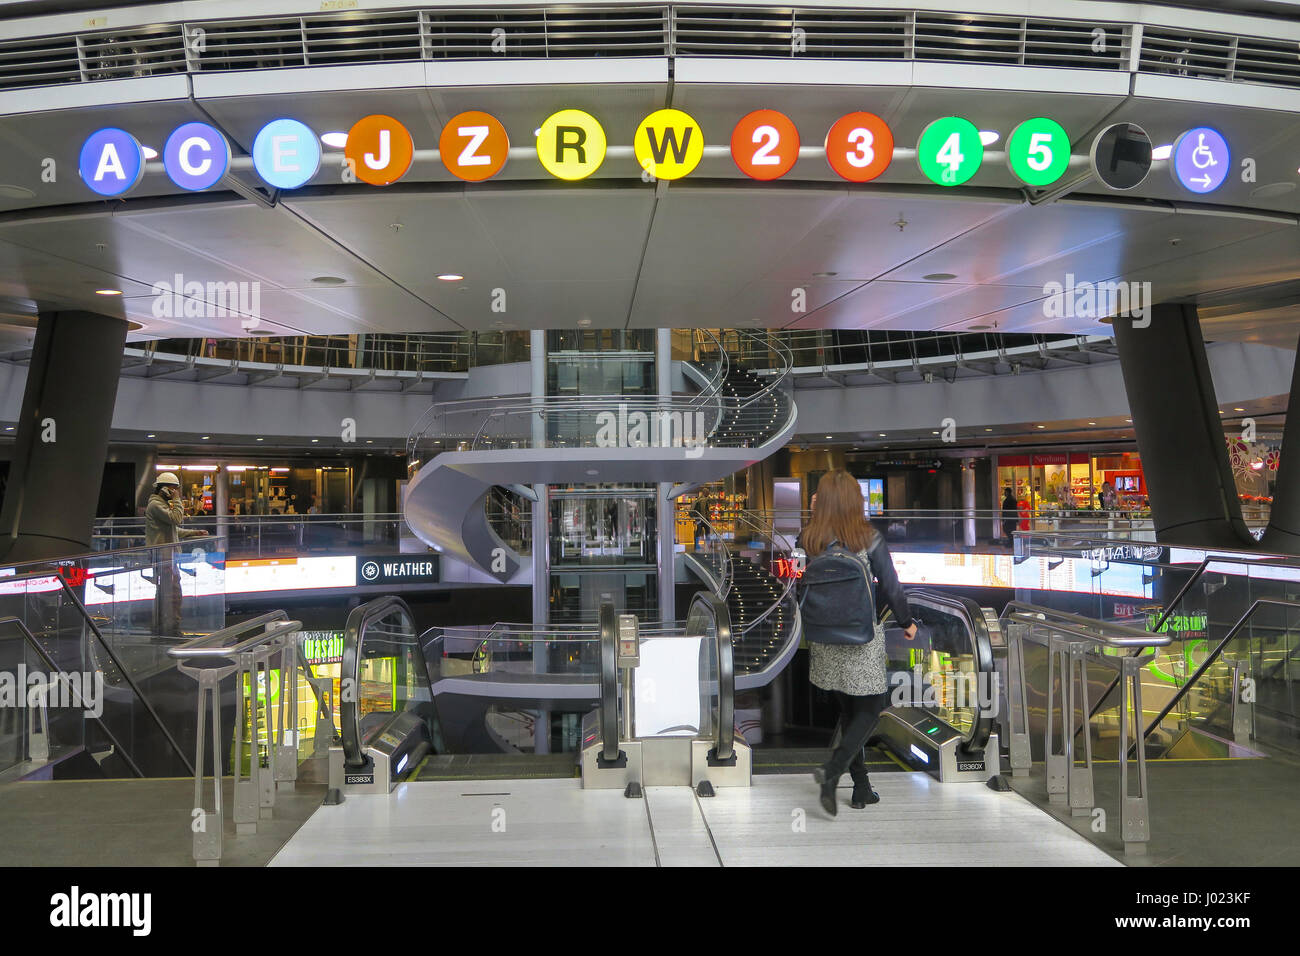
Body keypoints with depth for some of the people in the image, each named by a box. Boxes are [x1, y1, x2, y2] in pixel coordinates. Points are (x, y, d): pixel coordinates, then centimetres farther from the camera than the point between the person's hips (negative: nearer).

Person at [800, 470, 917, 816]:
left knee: (847, 713, 17)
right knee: (869, 711, 8)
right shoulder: (869, 539, -12)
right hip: (861, 639, -4)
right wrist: (906, 622, 10)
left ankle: (861, 788, 25)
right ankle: (832, 771, -13)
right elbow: (891, 587, -5)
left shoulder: (808, 540, -6)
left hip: (824, 640, 4)